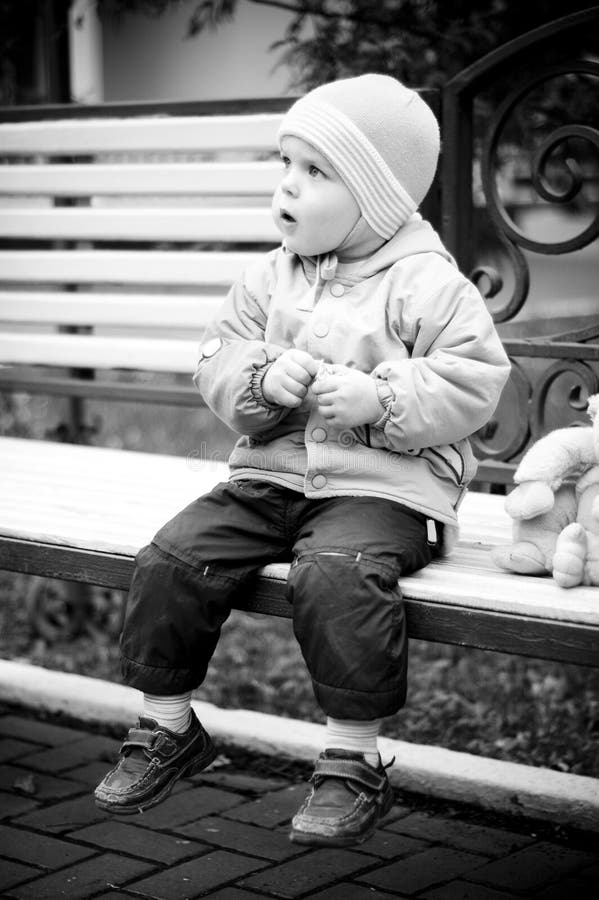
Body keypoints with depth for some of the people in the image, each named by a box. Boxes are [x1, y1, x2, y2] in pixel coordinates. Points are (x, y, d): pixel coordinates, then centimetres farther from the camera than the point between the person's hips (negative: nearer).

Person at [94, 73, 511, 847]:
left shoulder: (429, 284, -6)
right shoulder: (271, 277, 11)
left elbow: (472, 385, -10)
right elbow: (216, 360, 11)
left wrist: (379, 400, -21)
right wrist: (261, 381, -11)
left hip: (383, 485, -6)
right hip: (271, 473, 6)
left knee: (335, 575, -34)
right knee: (173, 557, -10)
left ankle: (353, 762, -16)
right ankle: (166, 725, 10)